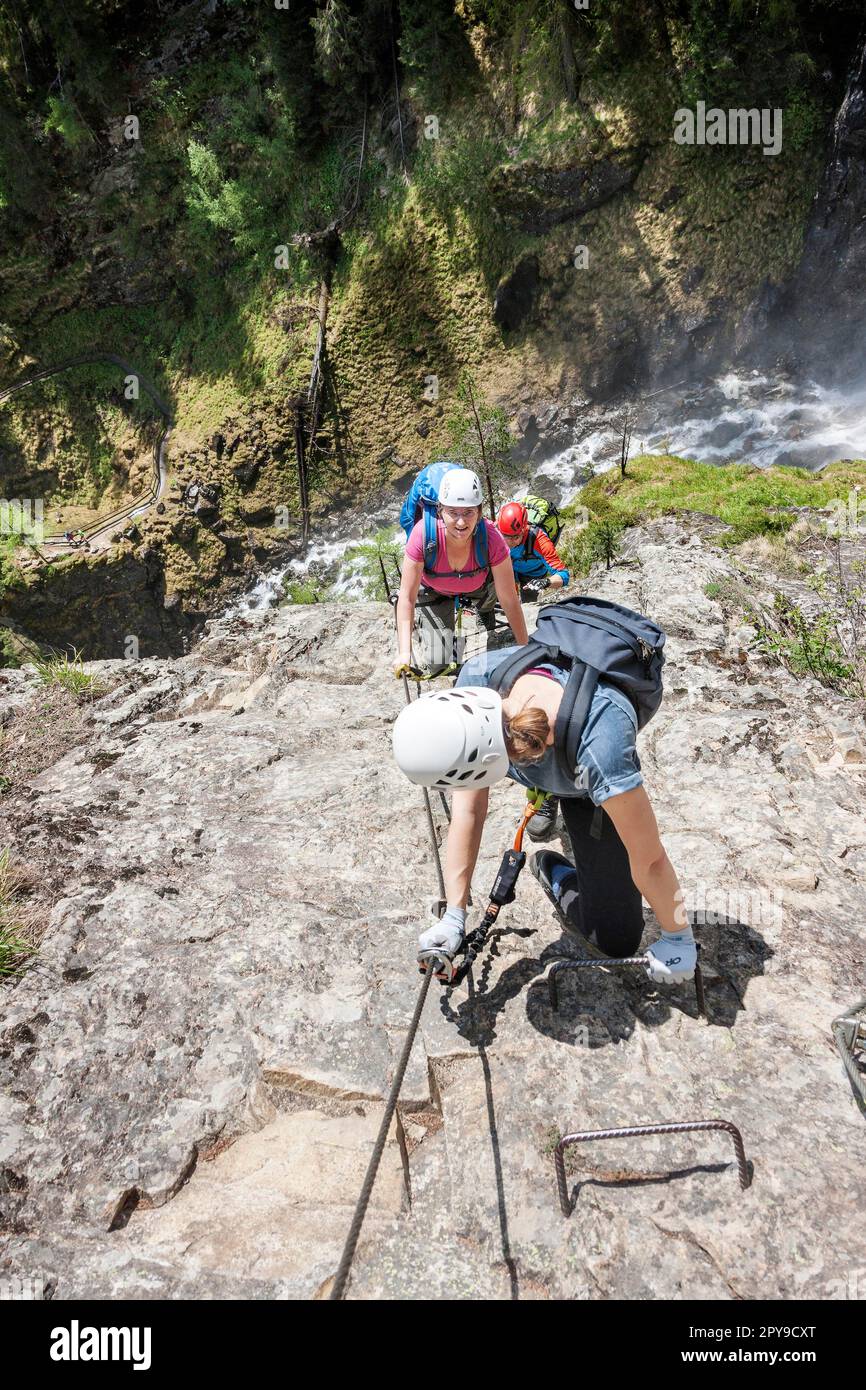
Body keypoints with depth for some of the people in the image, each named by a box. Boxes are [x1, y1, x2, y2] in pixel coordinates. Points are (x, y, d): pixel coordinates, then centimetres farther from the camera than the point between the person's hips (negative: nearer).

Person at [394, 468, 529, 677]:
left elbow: (510, 601, -29)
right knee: (439, 664, -6)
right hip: (433, 591, -2)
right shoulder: (423, 534, -40)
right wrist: (404, 653, -39)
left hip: (477, 586, 2)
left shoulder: (490, 538, -38)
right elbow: (407, 597, -32)